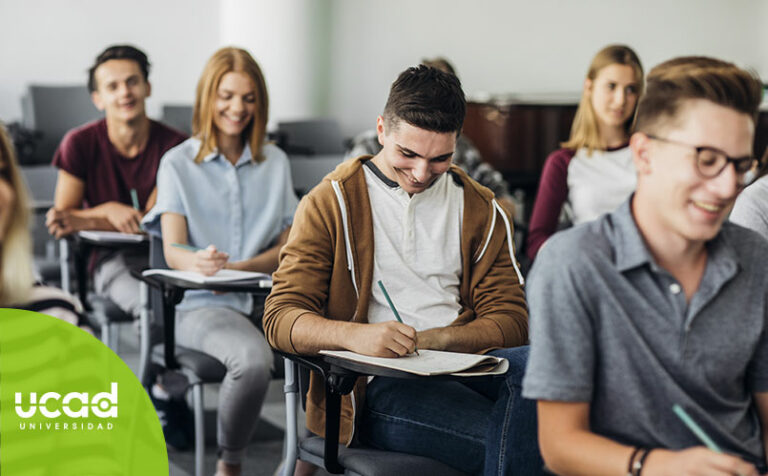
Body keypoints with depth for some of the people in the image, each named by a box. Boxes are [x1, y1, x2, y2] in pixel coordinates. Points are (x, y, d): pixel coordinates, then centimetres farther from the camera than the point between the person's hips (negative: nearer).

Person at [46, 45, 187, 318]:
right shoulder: (79, 144, 1)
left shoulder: (173, 145, -1)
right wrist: (108, 211, -16)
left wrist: (82, 222, -16)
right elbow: (60, 216, 4)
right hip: (110, 259, -1)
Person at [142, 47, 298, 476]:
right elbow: (172, 248, -5)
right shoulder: (178, 163, 6)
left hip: (267, 297, 3)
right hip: (203, 303, -3)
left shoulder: (275, 162, 15)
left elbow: (287, 247, 11)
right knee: (253, 359, -36)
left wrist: (237, 269, -9)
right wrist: (197, 261, -30)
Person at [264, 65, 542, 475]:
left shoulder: (481, 210, 16)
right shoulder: (331, 202, 6)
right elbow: (281, 318, -2)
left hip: (460, 366, 4)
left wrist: (433, 339, -12)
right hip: (375, 388, -4)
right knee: (514, 440, -31)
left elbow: (510, 321, 8)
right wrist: (355, 335, -24)